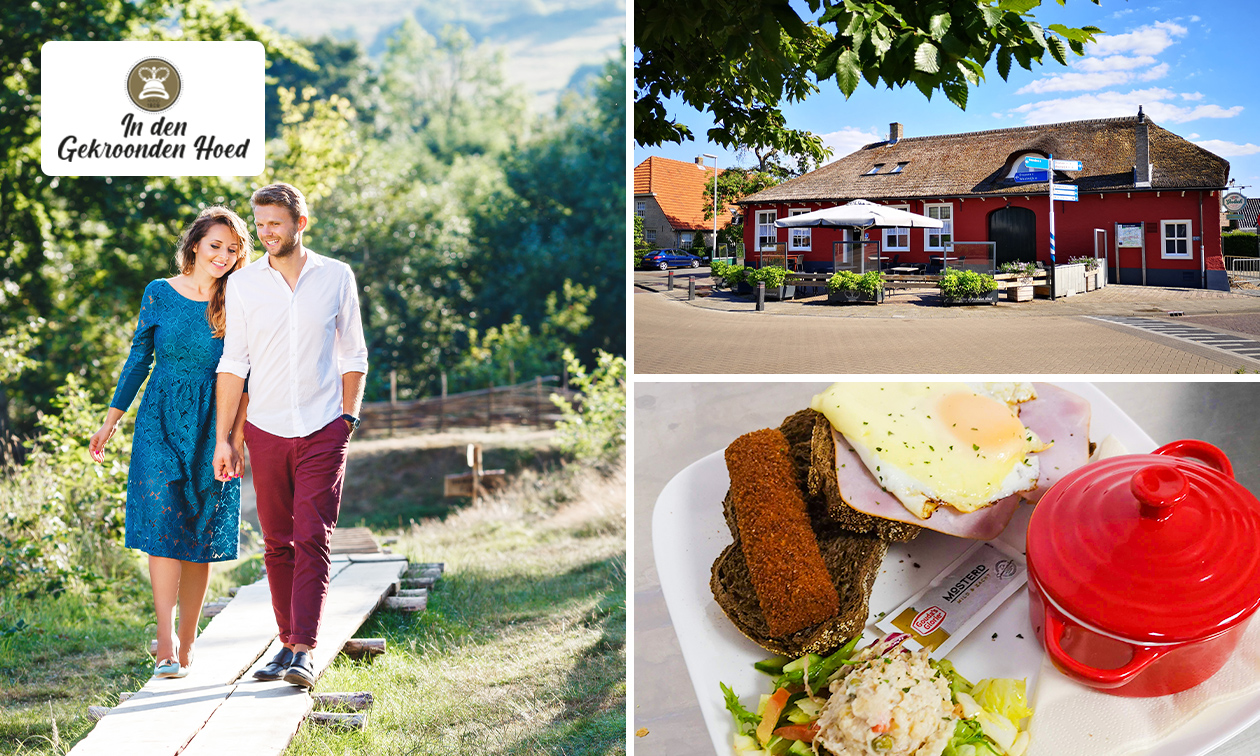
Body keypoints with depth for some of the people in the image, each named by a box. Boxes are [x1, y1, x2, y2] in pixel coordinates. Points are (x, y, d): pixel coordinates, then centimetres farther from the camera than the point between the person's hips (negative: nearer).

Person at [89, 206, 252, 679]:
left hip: (212, 427, 0)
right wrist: (111, 420, 10)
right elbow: (139, 357, 11)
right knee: (163, 524, -11)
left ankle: (187, 640, 14)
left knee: (201, 535, 3)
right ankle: (166, 640, -10)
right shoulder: (160, 293, 3)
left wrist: (237, 438, -5)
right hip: (161, 421, 0)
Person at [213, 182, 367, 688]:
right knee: (277, 544, 7)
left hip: (323, 430, -1)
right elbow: (233, 363, 6)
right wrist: (223, 438, 2)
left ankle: (304, 652, -9)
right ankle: (287, 642, 18)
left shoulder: (337, 277, 4)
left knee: (313, 540, -8)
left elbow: (353, 357, 9)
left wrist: (348, 418, 1)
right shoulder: (243, 284, 5)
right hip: (266, 431, 2)